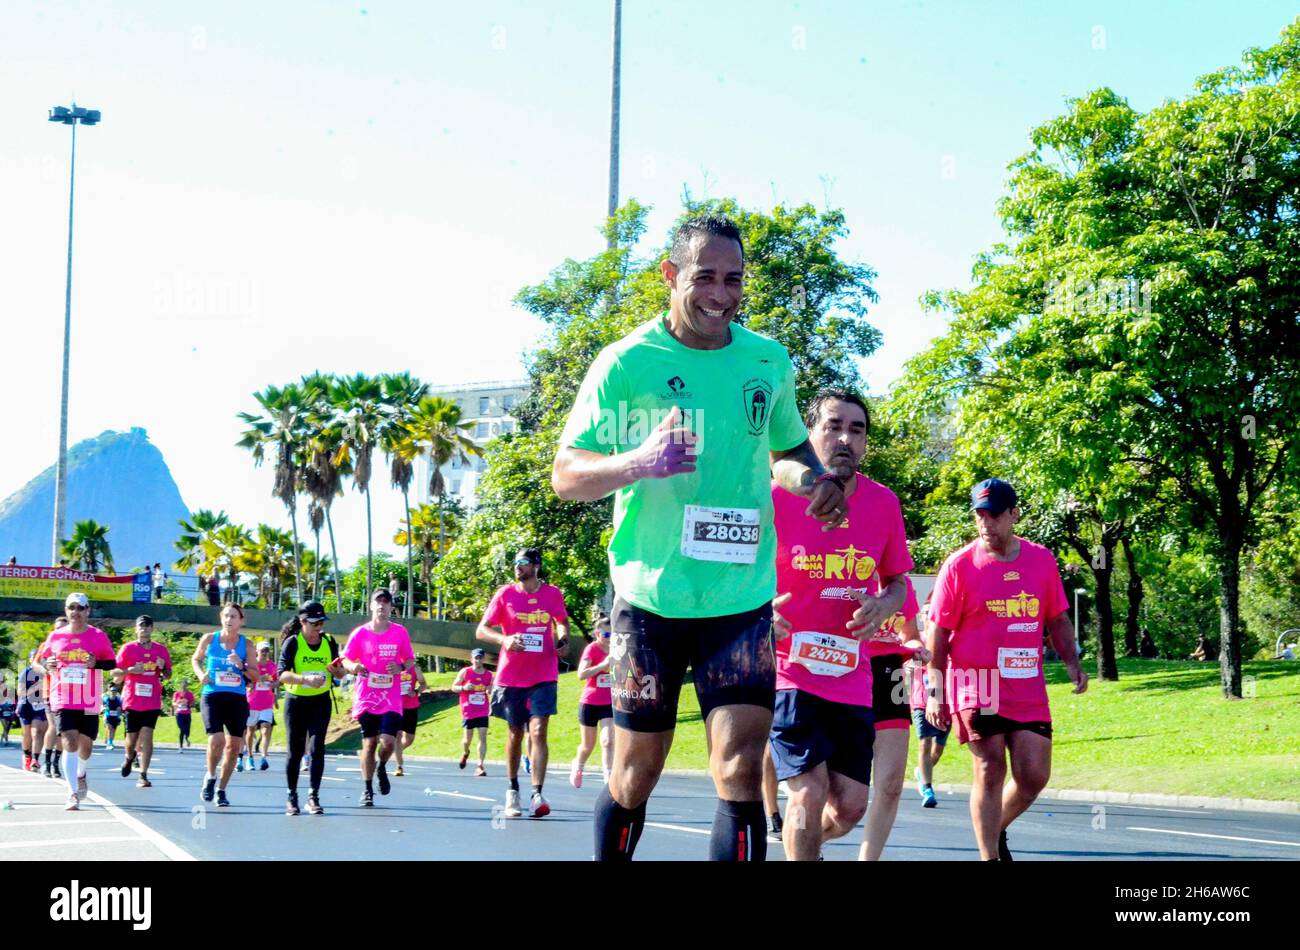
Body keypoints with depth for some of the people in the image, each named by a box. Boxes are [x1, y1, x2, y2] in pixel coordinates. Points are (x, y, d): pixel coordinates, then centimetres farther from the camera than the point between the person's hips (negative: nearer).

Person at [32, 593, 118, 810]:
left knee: (86, 743, 11)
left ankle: (81, 776, 43)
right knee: (70, 742, -14)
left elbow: (112, 662, 3)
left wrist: (96, 663, -18)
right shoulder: (55, 636, 5)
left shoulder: (98, 636, 1)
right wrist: (46, 666, -10)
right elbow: (38, 662, 13)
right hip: (63, 700, -1)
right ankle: (73, 794, -15)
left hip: (89, 702, 1)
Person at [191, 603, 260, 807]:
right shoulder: (209, 639, 1)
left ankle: (221, 790, 21)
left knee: (234, 746, 4)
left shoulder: (246, 644, 4)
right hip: (212, 696, -2)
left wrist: (241, 665, -13)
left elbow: (255, 677, 5)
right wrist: (200, 674, -1)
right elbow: (195, 659, 18)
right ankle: (210, 777, 8)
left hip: (238, 699, 3)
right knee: (216, 740, -21)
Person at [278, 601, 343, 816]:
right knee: (295, 750, 4)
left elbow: (340, 673, 12)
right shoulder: (292, 642, -8)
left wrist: (335, 669, -13)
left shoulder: (329, 642, 3)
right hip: (296, 701, -2)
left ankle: (313, 797, -7)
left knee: (317, 748, -9)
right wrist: (306, 679, -34)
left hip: (321, 702, 2)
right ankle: (292, 797, 18)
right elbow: (282, 674, -18)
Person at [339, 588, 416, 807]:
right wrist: (353, 667, -17)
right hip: (366, 697, 0)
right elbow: (345, 660, 5)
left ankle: (382, 768, 20)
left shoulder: (400, 632, 2)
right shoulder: (360, 633, 0)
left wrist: (402, 667, -11)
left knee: (388, 741, -14)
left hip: (391, 699, 0)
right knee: (369, 743, 1)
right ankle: (367, 791, 14)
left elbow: (411, 660, 11)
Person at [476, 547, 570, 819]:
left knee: (538, 732, -13)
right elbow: (481, 630, -3)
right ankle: (513, 791, 25)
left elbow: (562, 621, 20)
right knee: (515, 733, 10)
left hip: (543, 676, 0)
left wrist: (563, 638, -2)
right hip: (510, 675, 1)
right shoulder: (505, 594, -2)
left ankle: (536, 795, -17)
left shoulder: (553, 594, 2)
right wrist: (504, 639, -23)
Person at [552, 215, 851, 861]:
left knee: (740, 775, -10)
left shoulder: (770, 361, 7)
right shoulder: (626, 363, -5)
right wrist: (640, 462, -27)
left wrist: (815, 482, 0)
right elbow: (565, 476, -7)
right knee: (634, 779, 7)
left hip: (744, 599, 2)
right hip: (650, 596, -2)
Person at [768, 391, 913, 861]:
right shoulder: (775, 499, -11)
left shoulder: (884, 504, 1)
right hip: (788, 672, -4)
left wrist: (884, 604, -9)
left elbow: (897, 580, 15)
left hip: (852, 678, 4)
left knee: (851, 805, 6)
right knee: (810, 793, -14)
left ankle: (797, 844, 38)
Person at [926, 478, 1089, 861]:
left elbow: (1057, 620, 18)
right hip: (976, 686, -4)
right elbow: (939, 633, -3)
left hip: (1028, 689, 4)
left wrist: (1072, 663, 5)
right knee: (991, 770, -5)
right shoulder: (959, 566, -4)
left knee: (1034, 775, 1)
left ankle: (997, 830, 28)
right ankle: (990, 856, 6)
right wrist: (936, 692, -7)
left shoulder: (1042, 560, 7)